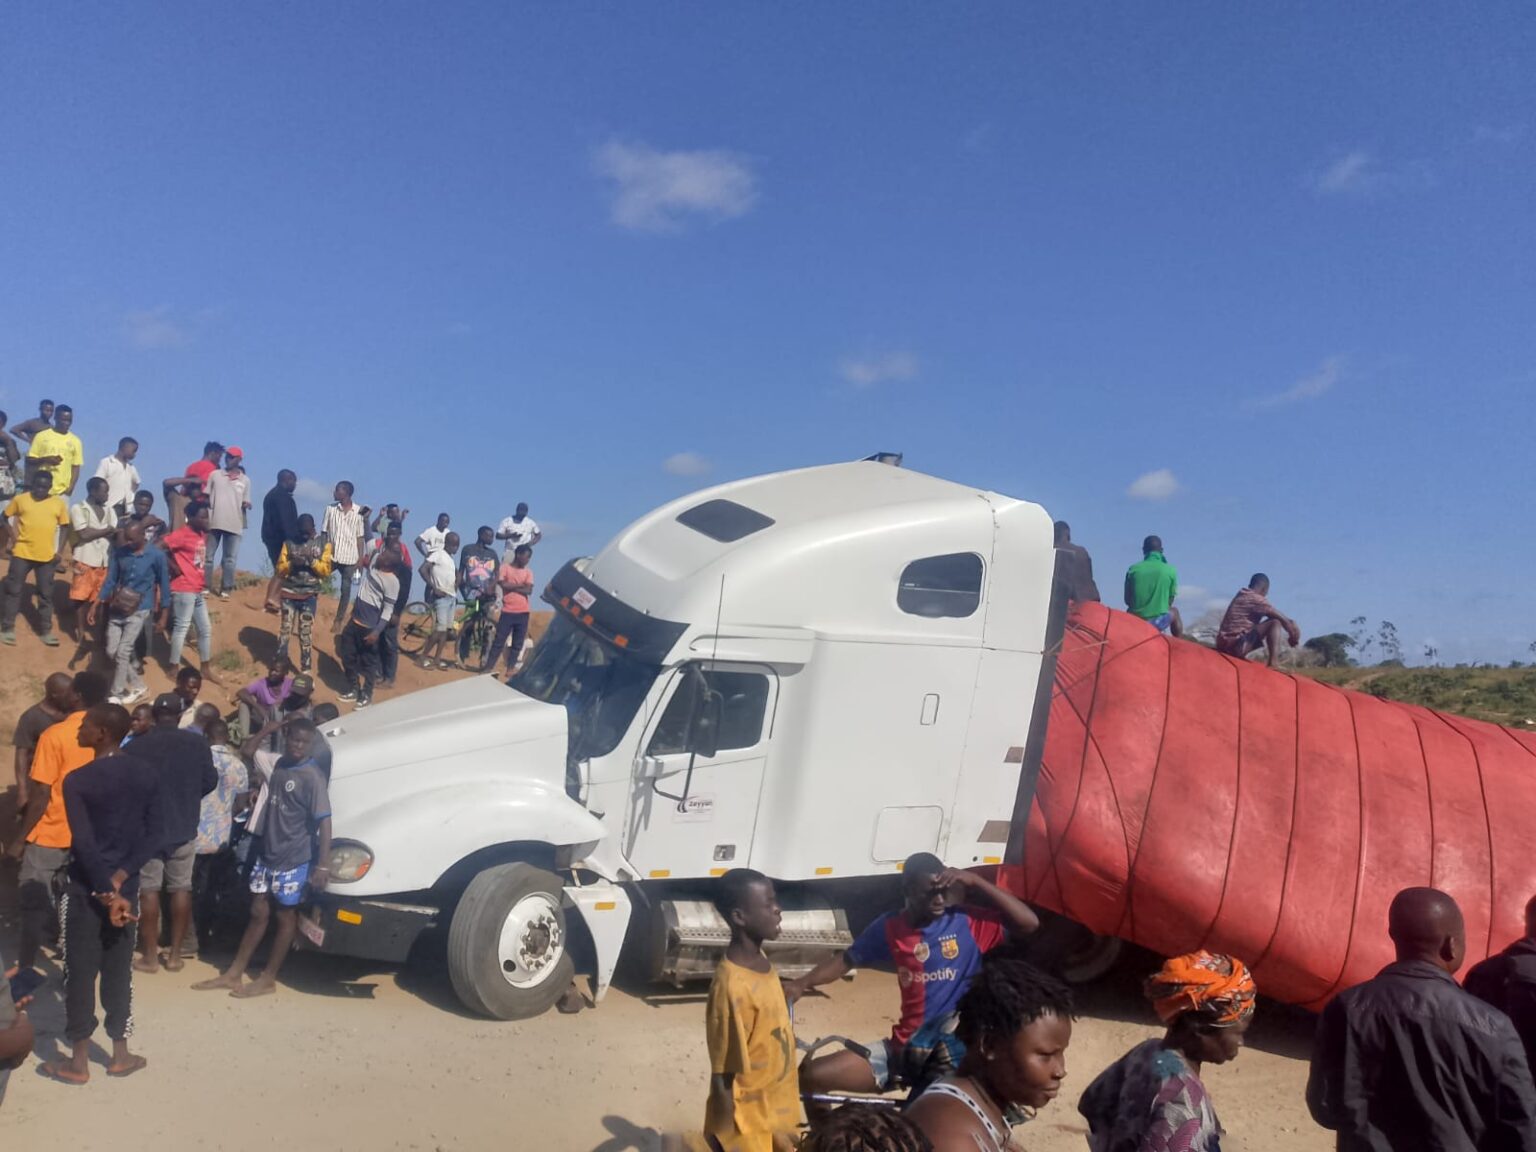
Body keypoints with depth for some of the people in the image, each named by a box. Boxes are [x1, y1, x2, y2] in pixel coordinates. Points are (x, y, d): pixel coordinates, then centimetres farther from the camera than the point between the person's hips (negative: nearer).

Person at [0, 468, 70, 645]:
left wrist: (59, 551, 0)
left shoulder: (59, 503, -1)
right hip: (22, 553, -1)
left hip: (47, 556, 1)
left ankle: (46, 630, 20)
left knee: (46, 594, 9)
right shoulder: (20, 499, -2)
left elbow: (64, 528, 7)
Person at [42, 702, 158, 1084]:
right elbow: (153, 834, -2)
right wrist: (120, 878, -6)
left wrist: (106, 893, -16)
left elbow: (85, 845, -19)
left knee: (79, 972, 7)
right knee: (119, 970, 14)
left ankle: (78, 1062, 16)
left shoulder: (77, 781, -15)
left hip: (87, 889, -4)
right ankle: (120, 1055, 21)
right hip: (125, 885, 4)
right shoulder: (146, 775, 0)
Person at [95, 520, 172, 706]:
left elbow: (164, 585, -3)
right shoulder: (119, 552, 0)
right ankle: (138, 686, 21)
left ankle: (117, 695, 5)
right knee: (112, 651, 5)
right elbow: (110, 580, 7)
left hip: (139, 610, -5)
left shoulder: (157, 556, -11)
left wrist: (164, 615, -2)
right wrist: (96, 605, 5)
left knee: (123, 652, -9)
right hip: (118, 608, 5)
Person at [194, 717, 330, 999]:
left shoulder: (312, 777, -17)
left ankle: (267, 979, 16)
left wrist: (323, 865, -27)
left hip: (293, 859, -7)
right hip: (267, 854, 7)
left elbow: (324, 821, -21)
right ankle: (233, 974, 22)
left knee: (285, 917, 7)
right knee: (258, 913, 14)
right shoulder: (281, 764, 4)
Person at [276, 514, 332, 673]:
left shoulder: (323, 544, 3)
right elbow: (280, 568, 3)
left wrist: (312, 561, -18)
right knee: (285, 629, 5)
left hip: (309, 595, -1)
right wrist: (292, 563, -17)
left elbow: (326, 570, -3)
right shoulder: (289, 543, 5)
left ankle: (305, 670, 10)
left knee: (306, 632, 3)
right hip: (289, 593, 1)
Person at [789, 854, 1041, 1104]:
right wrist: (801, 984, -4)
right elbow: (845, 960, 12)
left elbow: (1029, 923, -12)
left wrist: (974, 880, -17)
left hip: (956, 1043, -3)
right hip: (906, 1048, 3)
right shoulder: (889, 928, 2)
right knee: (811, 1076, -5)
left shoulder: (966, 922, -5)